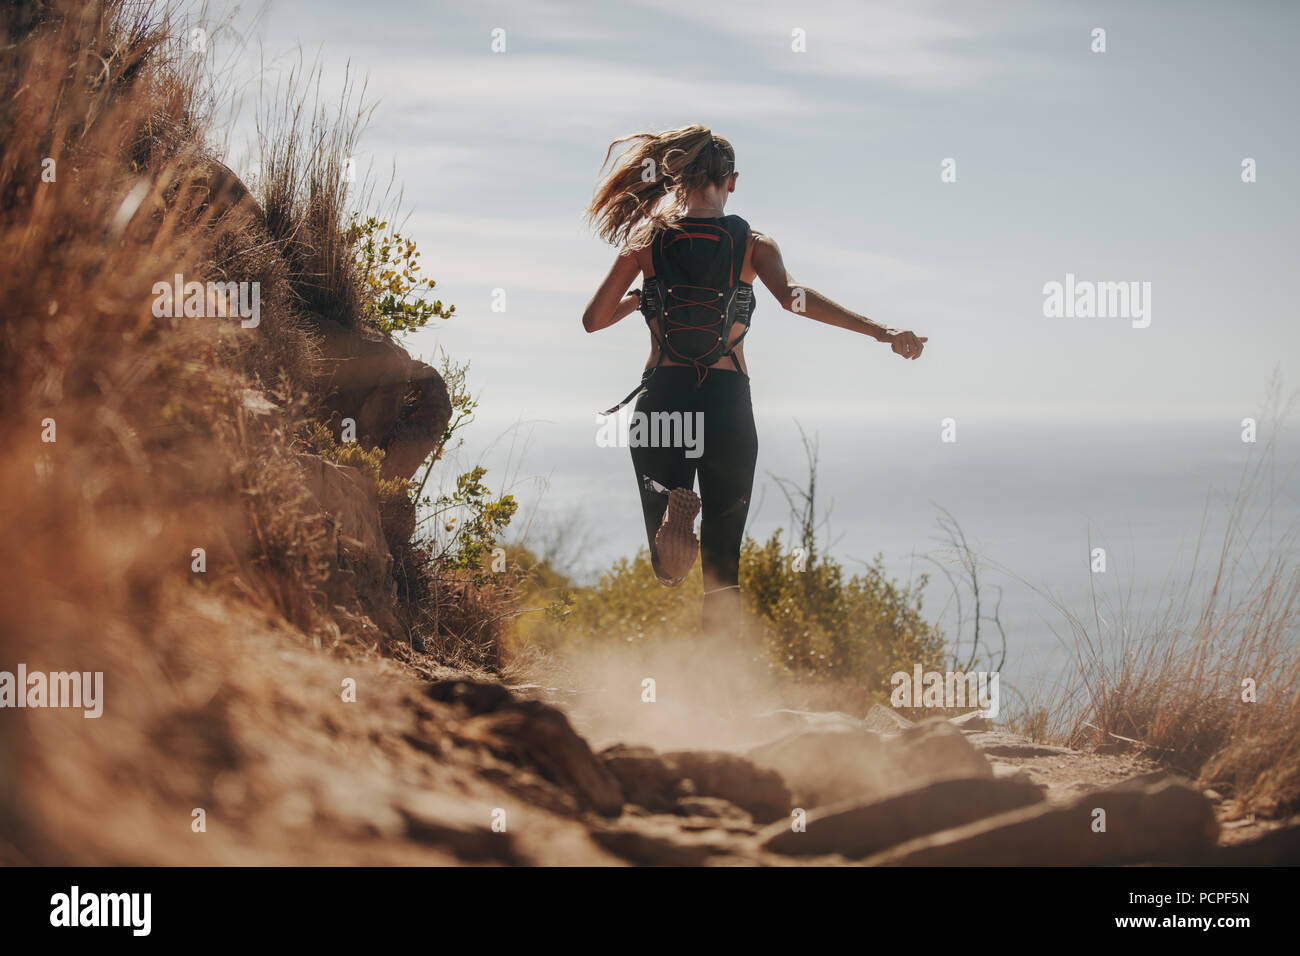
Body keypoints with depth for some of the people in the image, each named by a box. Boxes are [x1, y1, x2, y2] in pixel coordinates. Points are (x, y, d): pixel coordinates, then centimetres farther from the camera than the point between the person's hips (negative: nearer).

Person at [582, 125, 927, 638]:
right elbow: (793, 296, -17)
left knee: (669, 568, 5)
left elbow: (594, 319, 5)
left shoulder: (647, 239, 4)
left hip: (662, 398, 0)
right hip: (728, 403, 0)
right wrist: (882, 332, -22)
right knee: (722, 566, 11)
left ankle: (670, 503, -28)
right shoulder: (752, 244, 1)